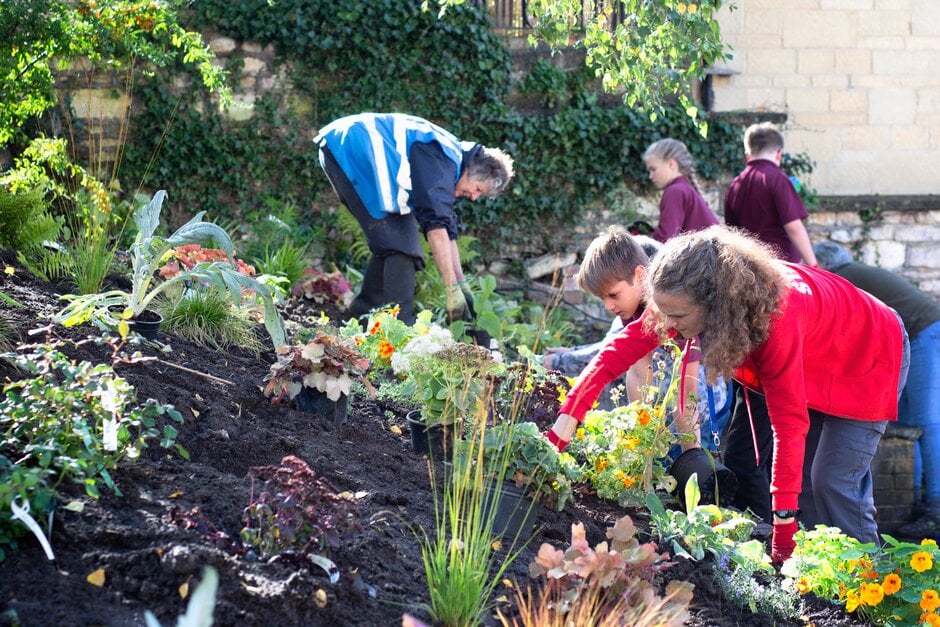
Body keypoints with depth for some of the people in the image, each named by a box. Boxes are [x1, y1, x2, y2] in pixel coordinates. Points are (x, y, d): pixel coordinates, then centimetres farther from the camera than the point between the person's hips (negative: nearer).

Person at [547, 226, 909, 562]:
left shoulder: (776, 317, -44)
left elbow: (789, 420, -38)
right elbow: (630, 342, -23)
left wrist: (783, 517, -35)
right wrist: (570, 413, -32)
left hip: (867, 358, -7)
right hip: (813, 367, 7)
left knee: (833, 481, -12)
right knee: (804, 476, 6)